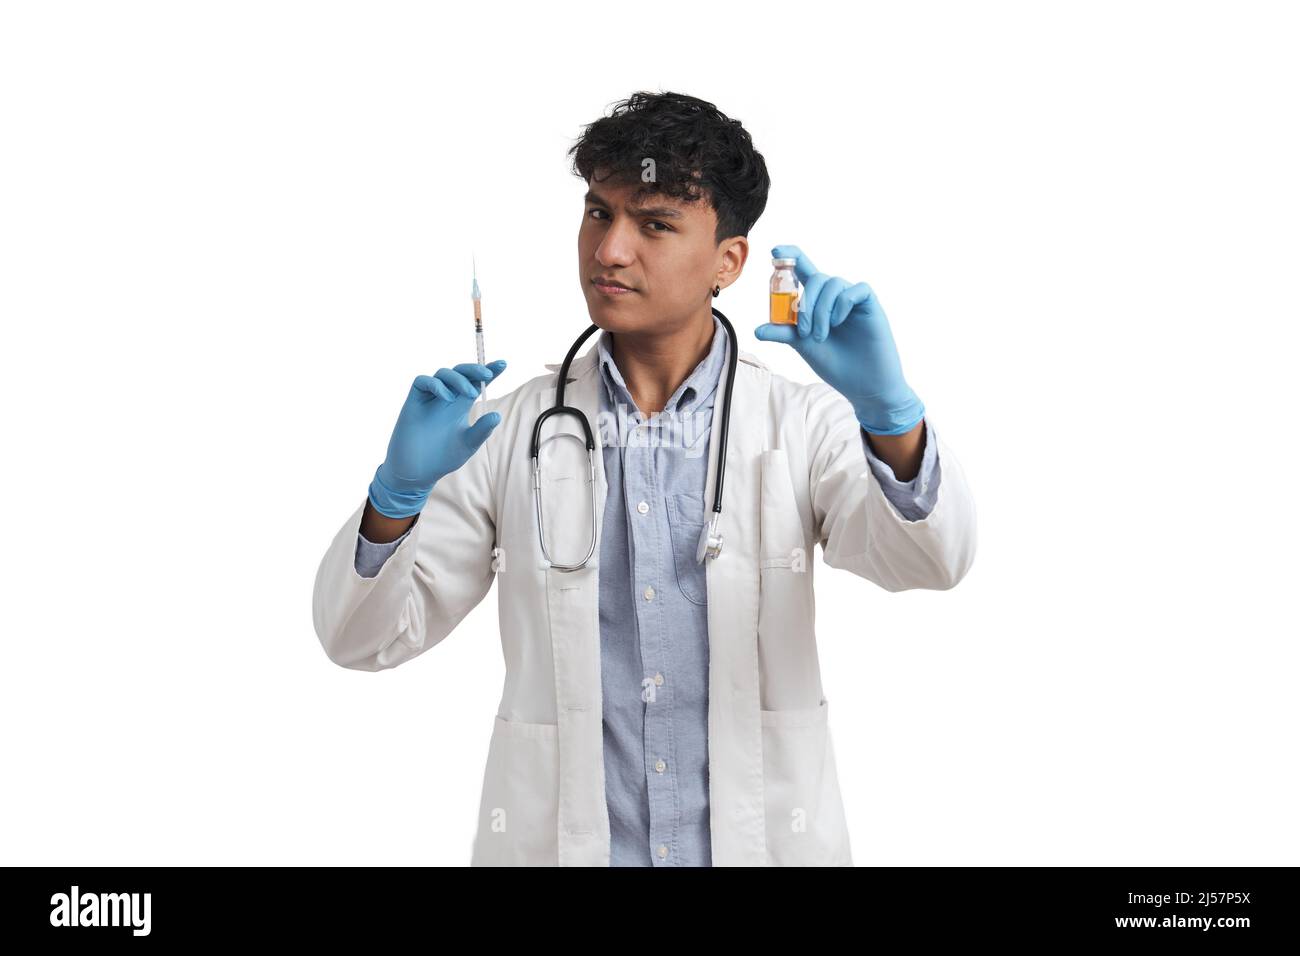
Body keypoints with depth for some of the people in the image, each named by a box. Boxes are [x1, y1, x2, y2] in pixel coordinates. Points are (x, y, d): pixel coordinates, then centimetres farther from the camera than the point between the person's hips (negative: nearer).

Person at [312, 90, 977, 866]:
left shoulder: (803, 424, -3)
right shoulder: (512, 429, -1)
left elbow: (930, 560, -17)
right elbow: (361, 638, -1)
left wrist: (889, 411, -35)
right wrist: (398, 492, -20)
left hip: (764, 841, 0)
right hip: (556, 842, 1)